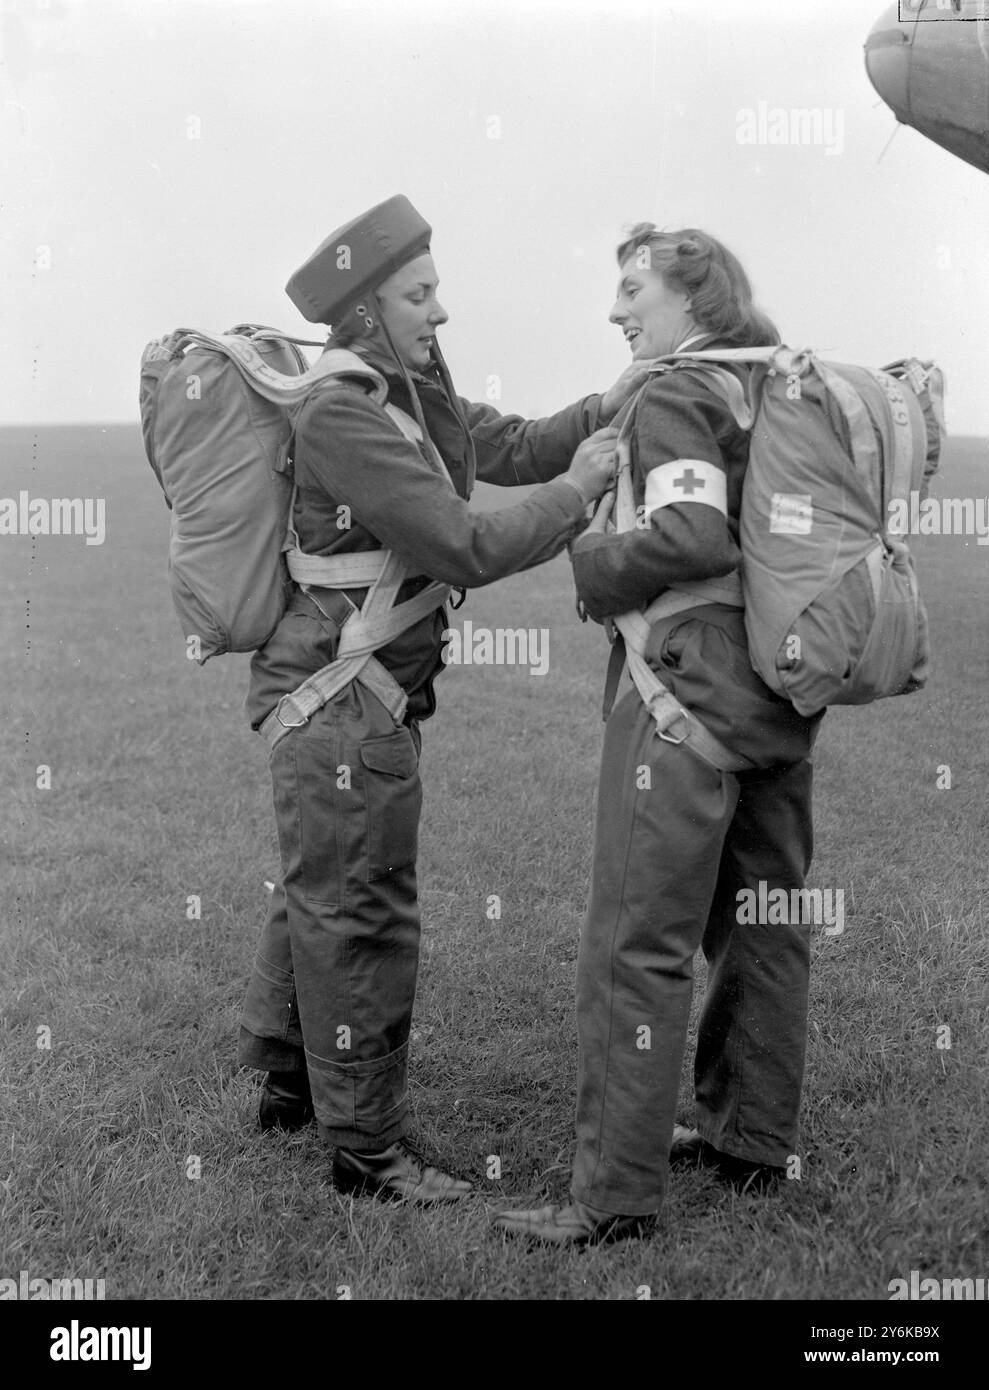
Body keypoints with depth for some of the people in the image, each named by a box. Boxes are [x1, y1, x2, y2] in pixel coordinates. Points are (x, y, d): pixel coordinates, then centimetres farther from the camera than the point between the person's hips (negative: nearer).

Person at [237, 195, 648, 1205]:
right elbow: (468, 549, -26)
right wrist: (578, 489, -15)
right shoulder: (343, 419, -22)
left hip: (350, 694, 10)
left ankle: (286, 1082, 39)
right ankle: (365, 1146, 11)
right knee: (361, 915, -1)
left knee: (317, 895, 22)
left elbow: (506, 448, 14)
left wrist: (599, 413, -2)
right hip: (339, 699, -10)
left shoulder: (414, 392, 8)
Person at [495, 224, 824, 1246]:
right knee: (763, 924, 17)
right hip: (786, 693, 9)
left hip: (695, 690, -9)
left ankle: (616, 1194, -1)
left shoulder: (674, 395, -8)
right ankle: (750, 1138, 30)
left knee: (636, 942, -5)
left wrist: (595, 558, -9)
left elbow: (695, 537, -22)